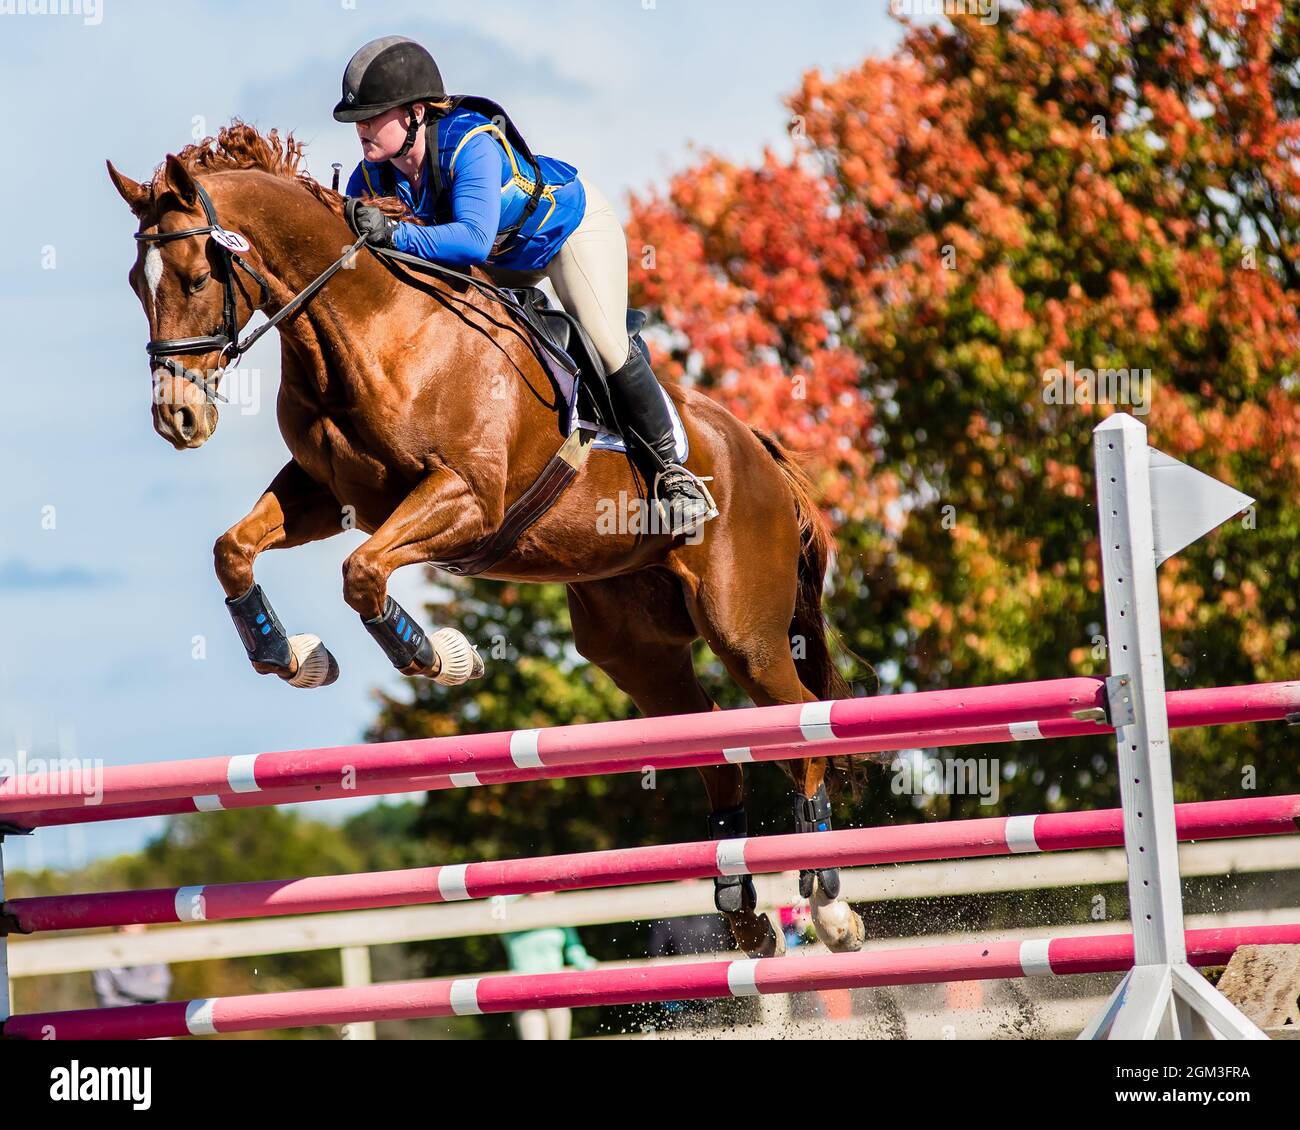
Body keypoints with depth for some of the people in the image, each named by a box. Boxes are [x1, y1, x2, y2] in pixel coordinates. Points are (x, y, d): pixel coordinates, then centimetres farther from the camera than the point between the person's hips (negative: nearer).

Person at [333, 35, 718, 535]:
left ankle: (667, 466, -1)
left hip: (570, 224, -7)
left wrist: (394, 235, -64)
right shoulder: (373, 176, -22)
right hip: (505, 257, 7)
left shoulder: (472, 147, -43)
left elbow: (474, 239, -55)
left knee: (604, 344, -18)